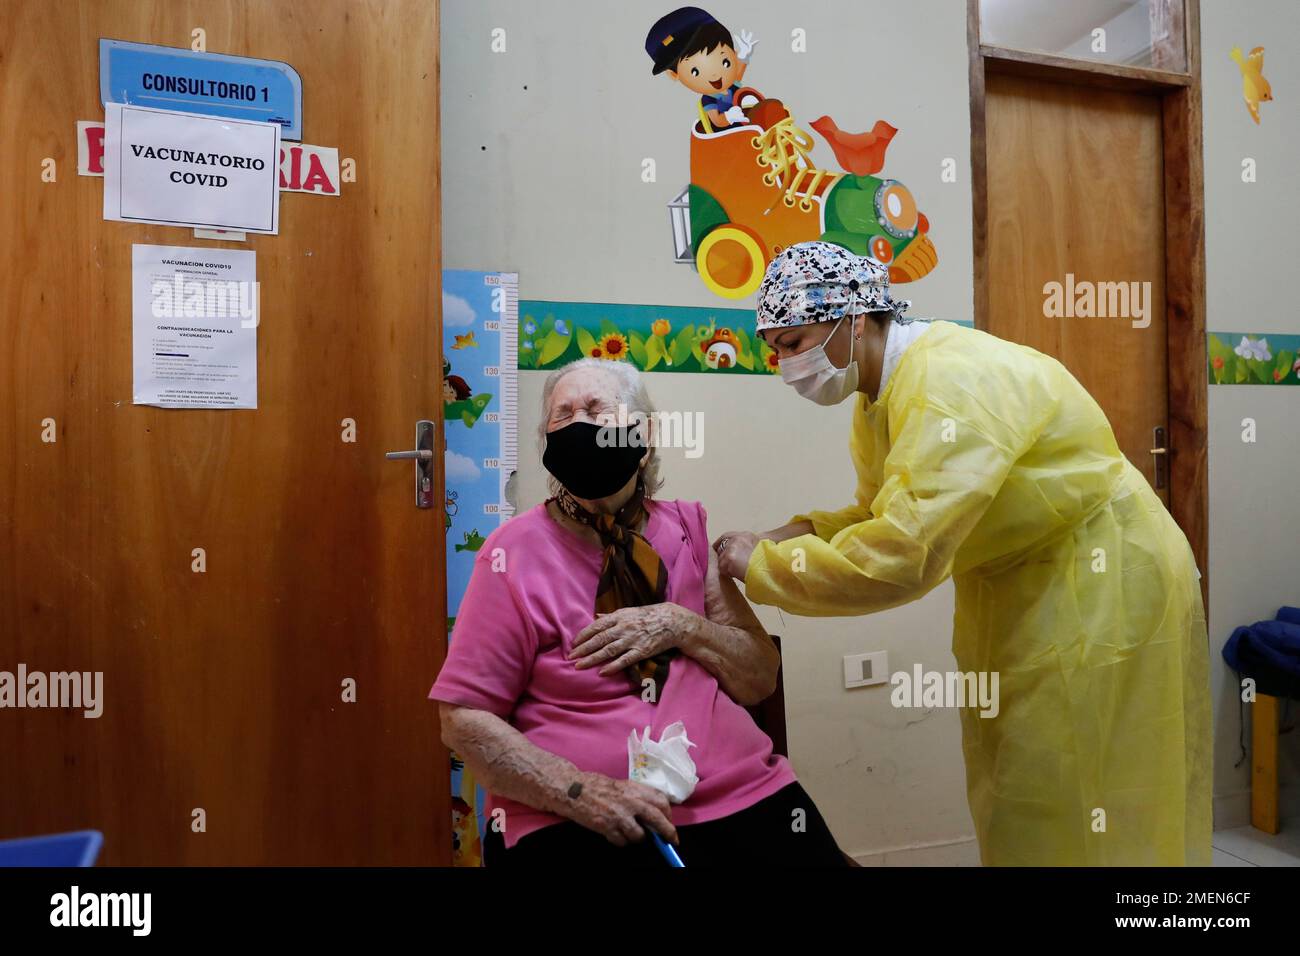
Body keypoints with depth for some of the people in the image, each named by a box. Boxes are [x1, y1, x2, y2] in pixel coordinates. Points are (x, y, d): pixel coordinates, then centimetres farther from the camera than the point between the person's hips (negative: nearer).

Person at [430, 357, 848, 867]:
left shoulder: (685, 527, 6)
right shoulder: (516, 553, -4)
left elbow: (760, 680, 8)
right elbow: (464, 718, -6)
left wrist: (681, 627, -10)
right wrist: (583, 792, -17)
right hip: (573, 820, -3)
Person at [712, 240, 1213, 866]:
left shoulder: (952, 381, -29)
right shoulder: (879, 394, 0)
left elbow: (899, 555, -37)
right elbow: (887, 517, 6)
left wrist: (760, 566, -27)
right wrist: (794, 534, -11)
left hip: (1101, 585, -8)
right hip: (1011, 593, 9)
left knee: (1075, 814, 3)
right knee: (1010, 797, 17)